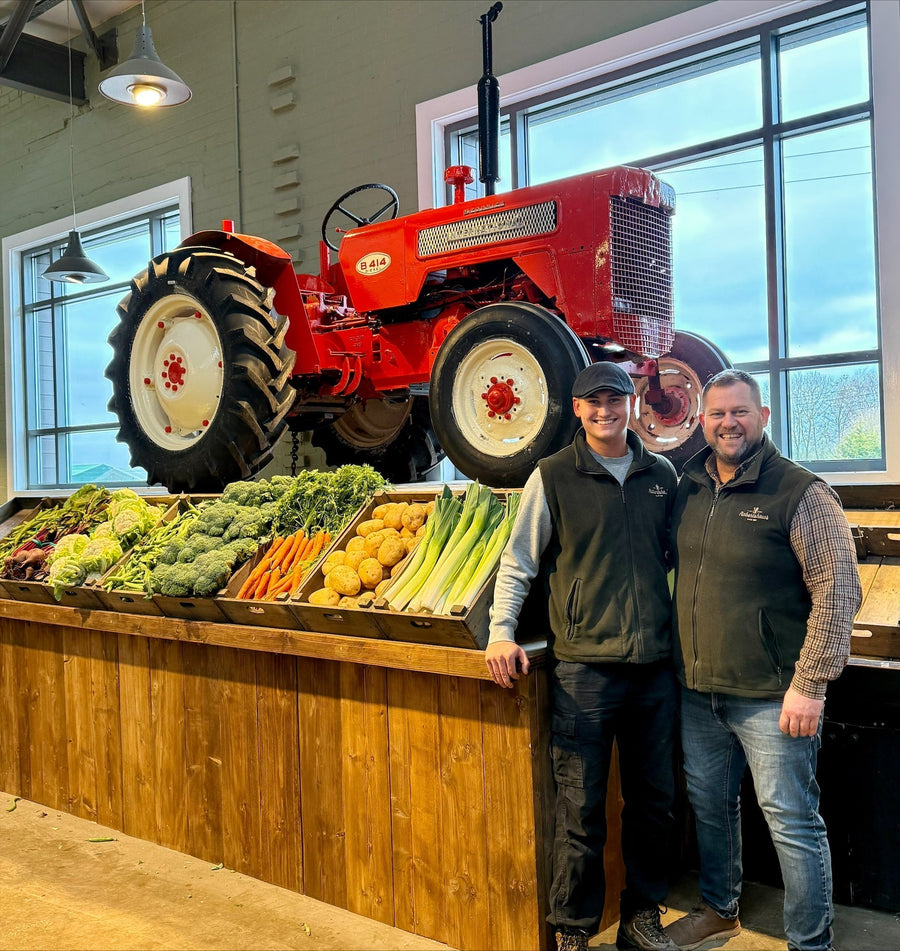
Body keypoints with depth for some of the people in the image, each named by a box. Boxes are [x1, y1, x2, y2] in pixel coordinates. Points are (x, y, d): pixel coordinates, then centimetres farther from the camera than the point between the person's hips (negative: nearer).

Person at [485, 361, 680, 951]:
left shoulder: (662, 475, 9)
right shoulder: (552, 477, -1)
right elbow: (518, 561, 2)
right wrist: (501, 631, -8)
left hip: (656, 665, 4)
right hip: (584, 667, -4)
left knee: (655, 801, 14)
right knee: (581, 808, 3)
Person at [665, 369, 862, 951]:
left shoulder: (800, 494, -11)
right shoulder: (687, 489, 6)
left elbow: (839, 591, -14)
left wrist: (810, 685, -17)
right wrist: (675, 659, 11)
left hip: (771, 696, -6)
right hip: (698, 690, 6)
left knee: (793, 820, 3)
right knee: (709, 804, 20)